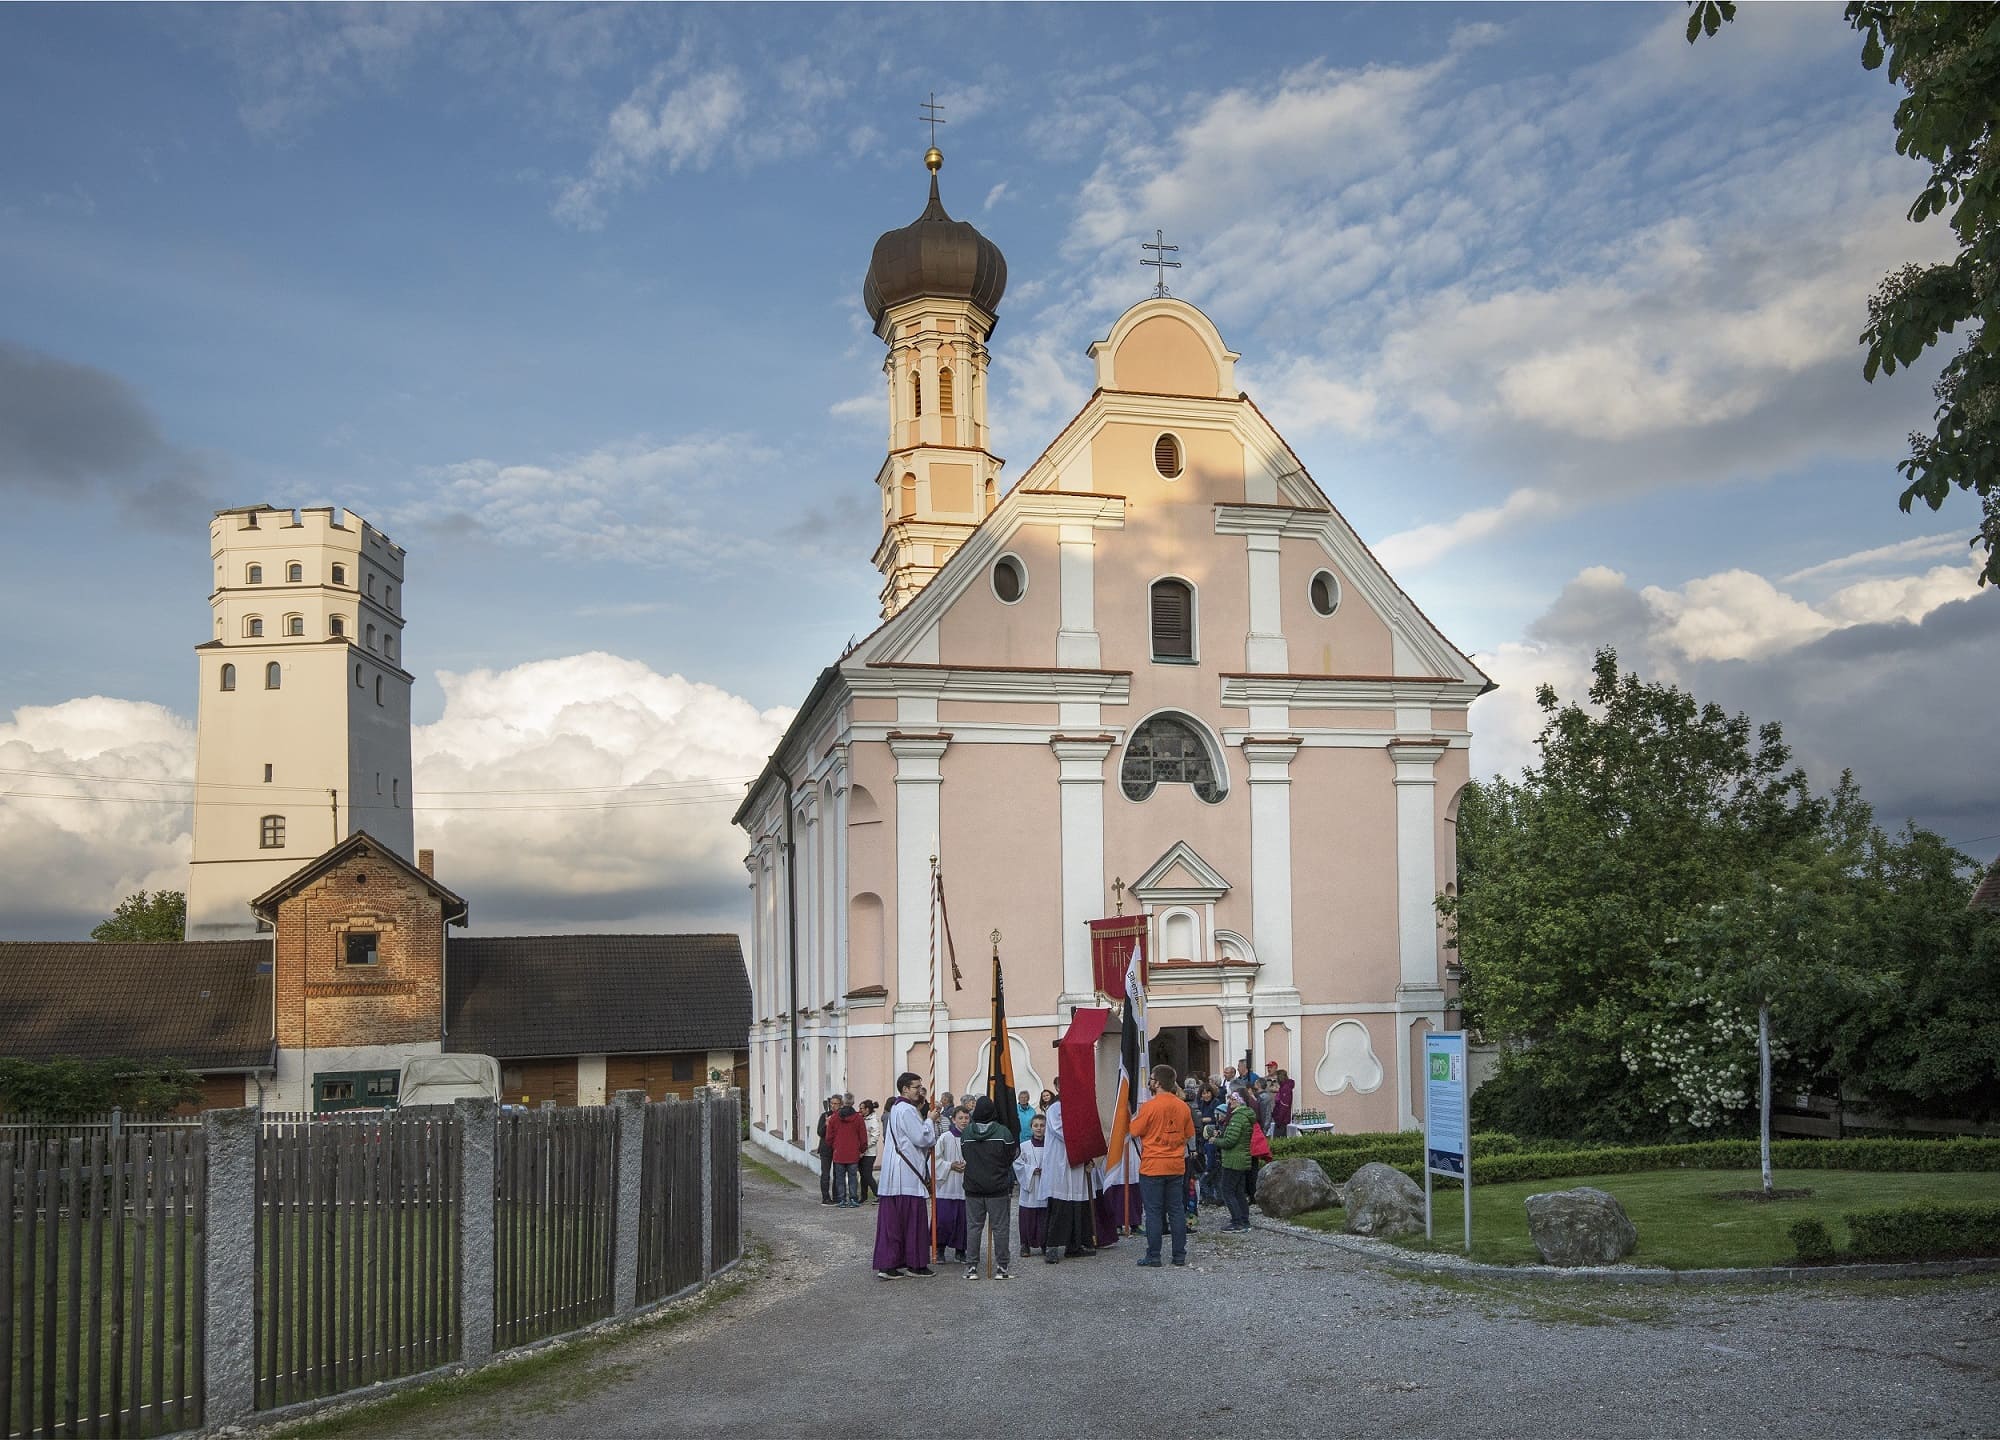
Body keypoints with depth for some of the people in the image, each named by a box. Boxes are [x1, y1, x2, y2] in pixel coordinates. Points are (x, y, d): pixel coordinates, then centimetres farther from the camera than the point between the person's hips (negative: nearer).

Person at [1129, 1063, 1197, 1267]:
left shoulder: (1149, 1107, -14)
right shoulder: (1182, 1106, 2)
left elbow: (1135, 1131, -6)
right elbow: (1189, 1136, 10)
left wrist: (1134, 1117, 11)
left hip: (1152, 1167, -5)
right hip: (1176, 1166, 5)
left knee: (1154, 1212, 1)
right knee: (1177, 1210, 9)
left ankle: (1153, 1256, 3)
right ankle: (1180, 1255, 11)